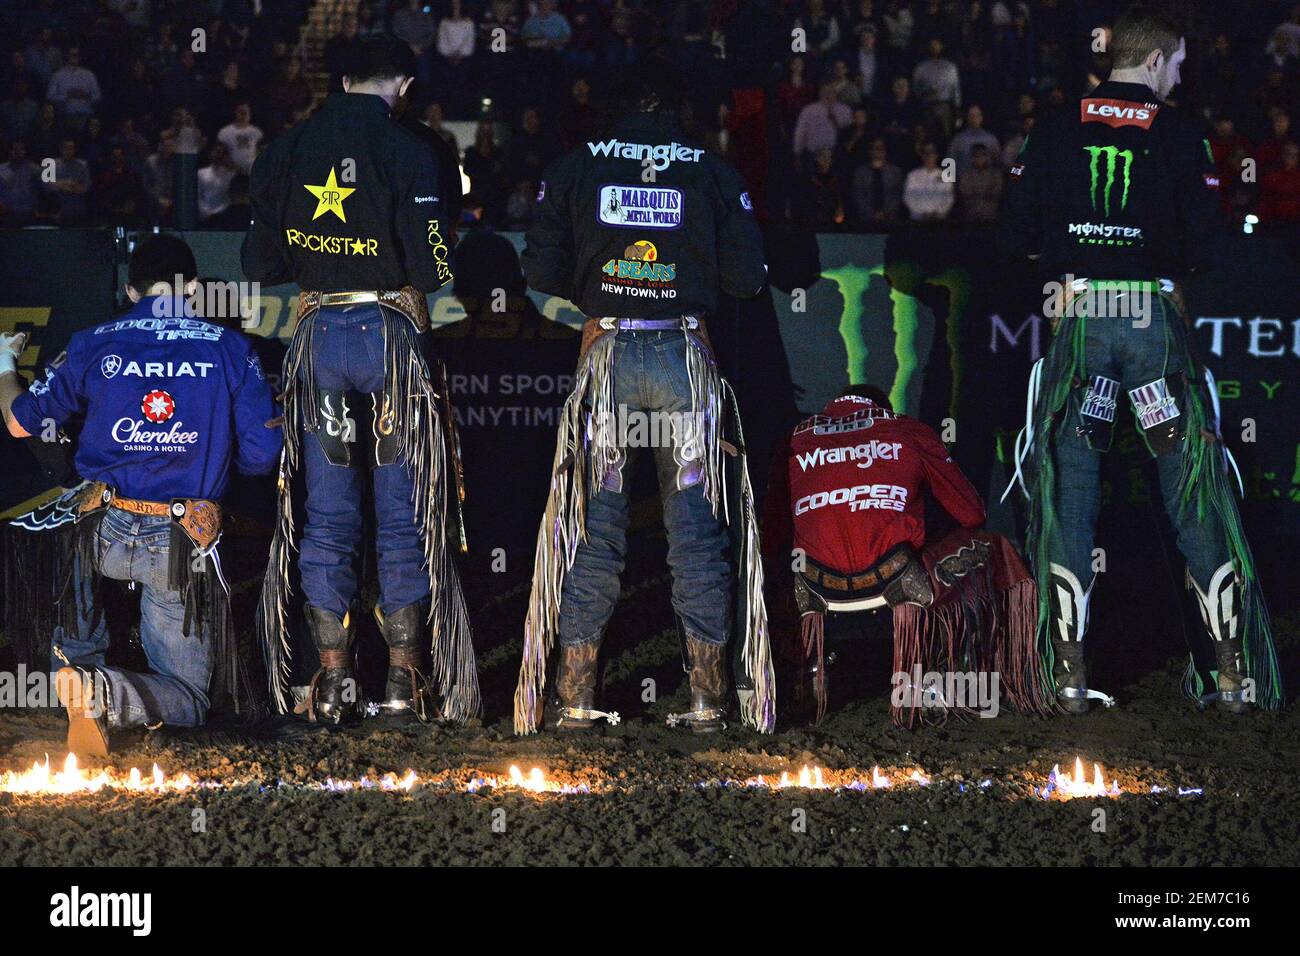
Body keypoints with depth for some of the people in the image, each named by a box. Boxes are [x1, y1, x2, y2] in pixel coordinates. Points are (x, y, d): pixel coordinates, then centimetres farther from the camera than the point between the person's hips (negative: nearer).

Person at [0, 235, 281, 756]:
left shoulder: (94, 344, 3)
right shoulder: (231, 349, 2)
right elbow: (261, 456, 3)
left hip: (102, 532, 1)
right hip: (181, 547, -1)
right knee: (188, 699, 7)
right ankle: (104, 693, -27)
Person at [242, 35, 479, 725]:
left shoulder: (285, 153, 4)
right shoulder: (405, 153, -9)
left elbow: (261, 265, 7)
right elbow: (432, 269, -13)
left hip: (315, 333, 3)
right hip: (390, 329, -3)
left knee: (327, 514, 9)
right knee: (402, 514, 4)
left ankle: (331, 681, 8)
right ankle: (403, 681, 4)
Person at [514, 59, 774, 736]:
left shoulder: (573, 169, 4)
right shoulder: (713, 175, 3)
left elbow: (541, 273, 2)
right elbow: (748, 278, 1)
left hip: (605, 353, 0)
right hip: (686, 355, 0)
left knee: (593, 521, 4)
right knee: (695, 519, 3)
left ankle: (576, 697, 2)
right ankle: (708, 697, 2)